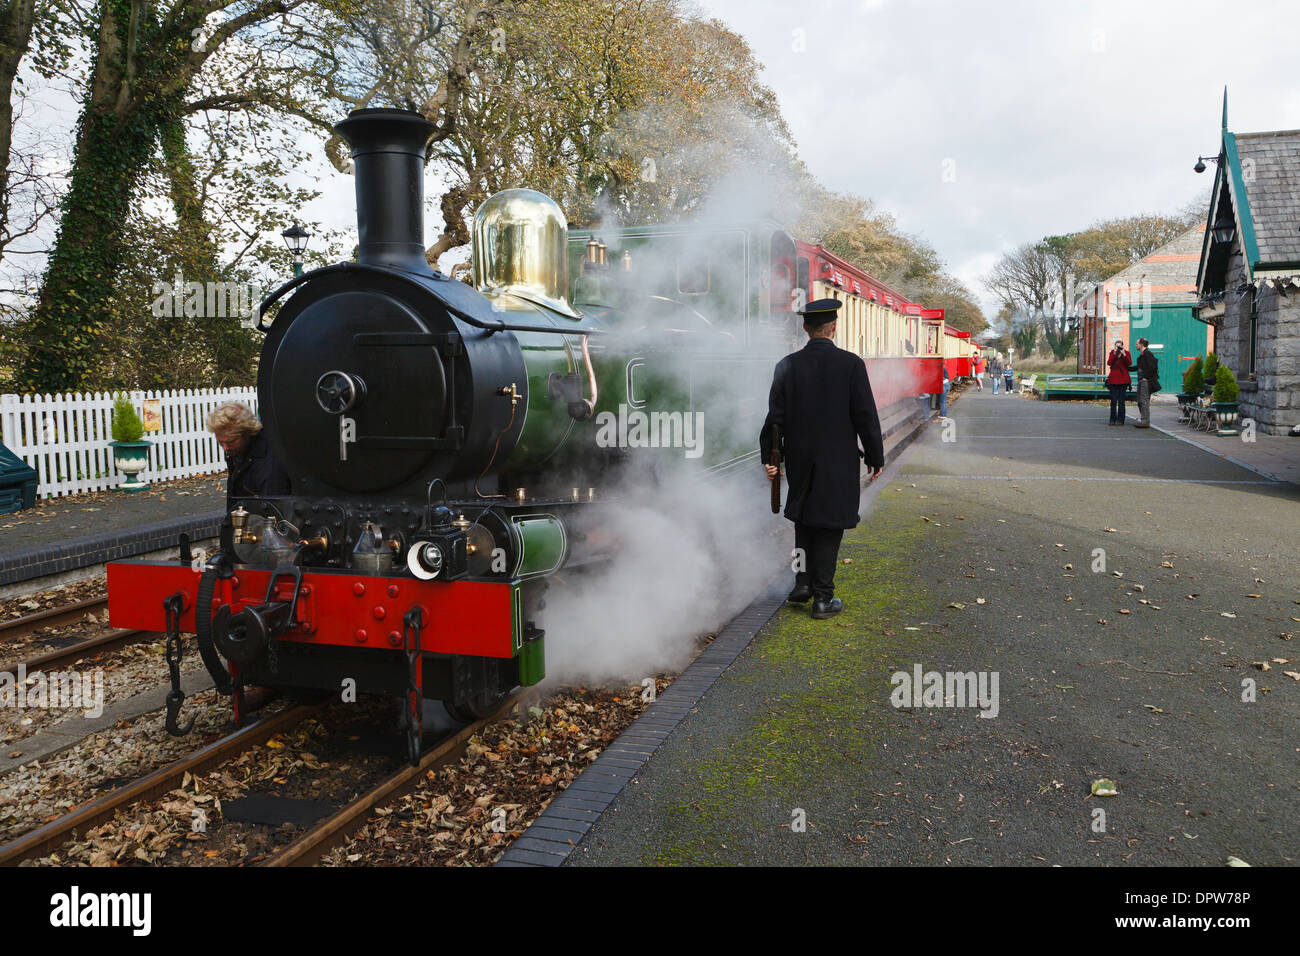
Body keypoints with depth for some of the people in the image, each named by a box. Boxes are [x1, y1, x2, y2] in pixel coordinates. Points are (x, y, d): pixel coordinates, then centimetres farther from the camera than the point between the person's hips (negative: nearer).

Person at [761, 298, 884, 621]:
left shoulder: (787, 365, -2)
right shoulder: (851, 364, -10)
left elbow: (775, 416, 0)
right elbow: (866, 416, -8)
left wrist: (770, 458, 8)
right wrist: (875, 457, 3)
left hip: (799, 460, 3)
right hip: (838, 461, -3)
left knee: (804, 521, 21)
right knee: (829, 526, 5)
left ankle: (803, 583, 20)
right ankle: (822, 599, 10)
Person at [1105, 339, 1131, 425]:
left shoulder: (1126, 353, 3)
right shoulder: (1112, 353, 8)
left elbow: (1129, 363, -12)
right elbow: (1109, 363, -8)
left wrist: (1124, 355, -21)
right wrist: (1114, 353, -15)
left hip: (1123, 380, -2)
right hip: (1113, 379, 2)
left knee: (1121, 401, -2)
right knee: (1113, 400, 1)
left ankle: (1120, 420, 4)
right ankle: (1112, 419, 9)